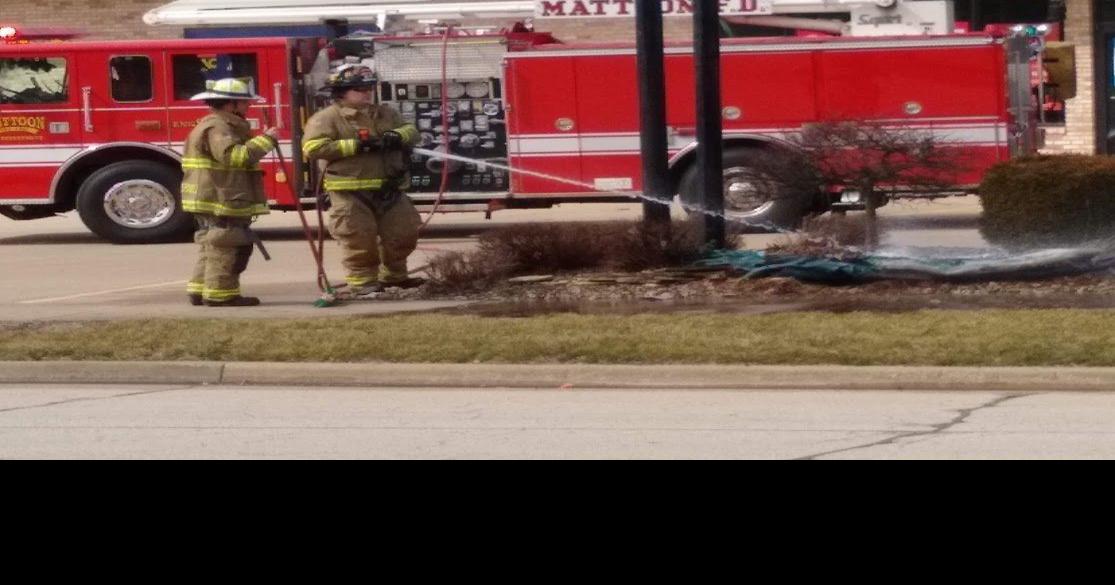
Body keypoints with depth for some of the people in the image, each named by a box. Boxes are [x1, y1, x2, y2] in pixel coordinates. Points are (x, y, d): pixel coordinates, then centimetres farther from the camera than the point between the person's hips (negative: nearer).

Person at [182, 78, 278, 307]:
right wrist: (265, 141, -23)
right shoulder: (218, 128, -16)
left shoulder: (222, 126, 20)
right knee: (226, 247, -8)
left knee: (212, 247, 16)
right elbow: (235, 156, -29)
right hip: (221, 202, -11)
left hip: (210, 200, 11)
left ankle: (200, 290, 21)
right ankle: (220, 293, -7)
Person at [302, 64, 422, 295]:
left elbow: (411, 130, 16)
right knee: (358, 238, -5)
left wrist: (399, 136, -12)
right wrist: (354, 146, -20)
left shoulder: (386, 113, 15)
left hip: (388, 189, 6)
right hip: (350, 193, -6)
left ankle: (394, 274, 29)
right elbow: (313, 148, -16)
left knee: (403, 231, 11)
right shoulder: (327, 118, -5)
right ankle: (362, 280, 6)